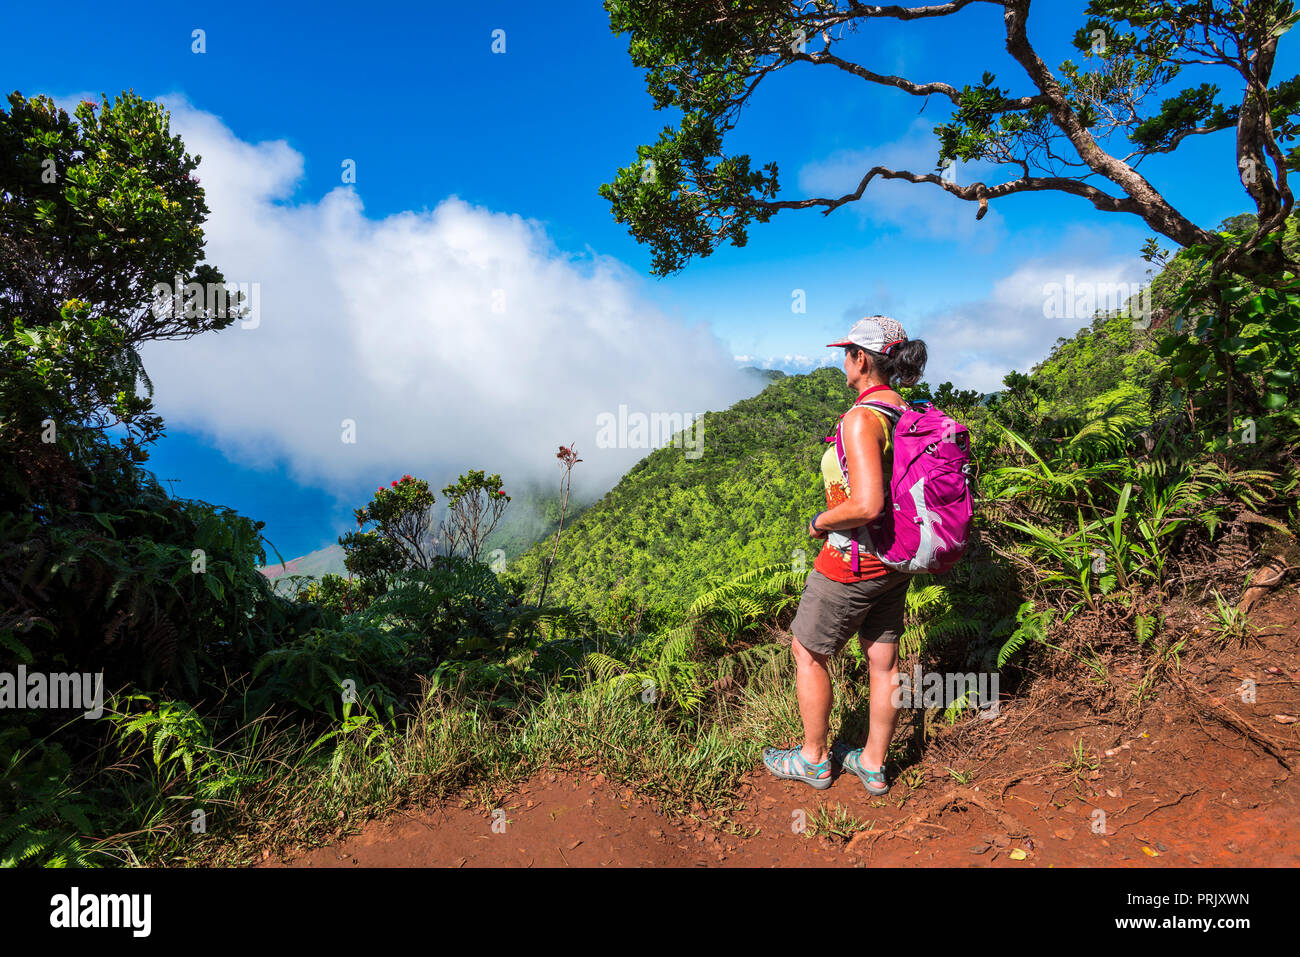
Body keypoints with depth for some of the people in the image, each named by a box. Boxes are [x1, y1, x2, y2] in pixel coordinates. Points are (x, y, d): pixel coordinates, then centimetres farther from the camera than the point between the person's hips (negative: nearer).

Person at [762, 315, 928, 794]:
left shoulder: (862, 418, -24)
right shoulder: (909, 412, 3)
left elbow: (866, 504, -32)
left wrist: (821, 521, -15)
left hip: (854, 561, -8)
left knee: (807, 652, 13)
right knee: (883, 661, 18)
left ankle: (813, 759, 29)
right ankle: (873, 764, 35)